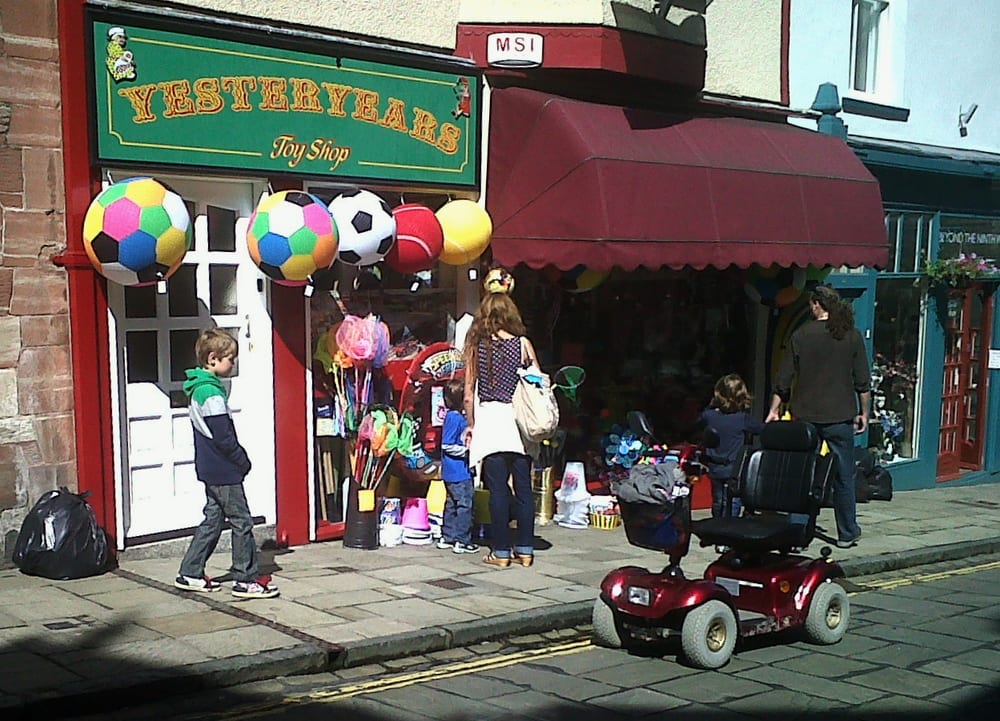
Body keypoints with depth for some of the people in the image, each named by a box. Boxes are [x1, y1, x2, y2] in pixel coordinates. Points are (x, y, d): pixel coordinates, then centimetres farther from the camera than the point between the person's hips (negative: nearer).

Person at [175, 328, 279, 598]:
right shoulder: (211, 391, -19)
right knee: (241, 521, -2)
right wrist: (243, 460, -9)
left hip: (210, 469, 10)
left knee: (213, 519, 16)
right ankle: (246, 579, 4)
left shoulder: (197, 388, 12)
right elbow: (223, 437, -21)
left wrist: (240, 458, 16)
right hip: (223, 471, -10)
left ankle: (190, 574, 21)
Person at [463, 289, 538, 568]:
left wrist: (471, 424, 13)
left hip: (489, 422, -1)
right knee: (524, 486, 7)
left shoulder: (477, 345, 0)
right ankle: (525, 549, 11)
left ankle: (501, 551, 5)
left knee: (498, 488, 2)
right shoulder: (523, 344, 1)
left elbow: (469, 392, 2)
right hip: (519, 420, 1)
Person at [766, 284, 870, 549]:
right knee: (843, 476, 8)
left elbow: (783, 379, 1)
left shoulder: (801, 336, -1)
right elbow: (863, 381, 1)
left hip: (805, 416, 0)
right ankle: (847, 533, 15)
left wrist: (774, 410, 10)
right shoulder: (851, 336, -1)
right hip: (840, 417, 0)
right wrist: (863, 412, 10)